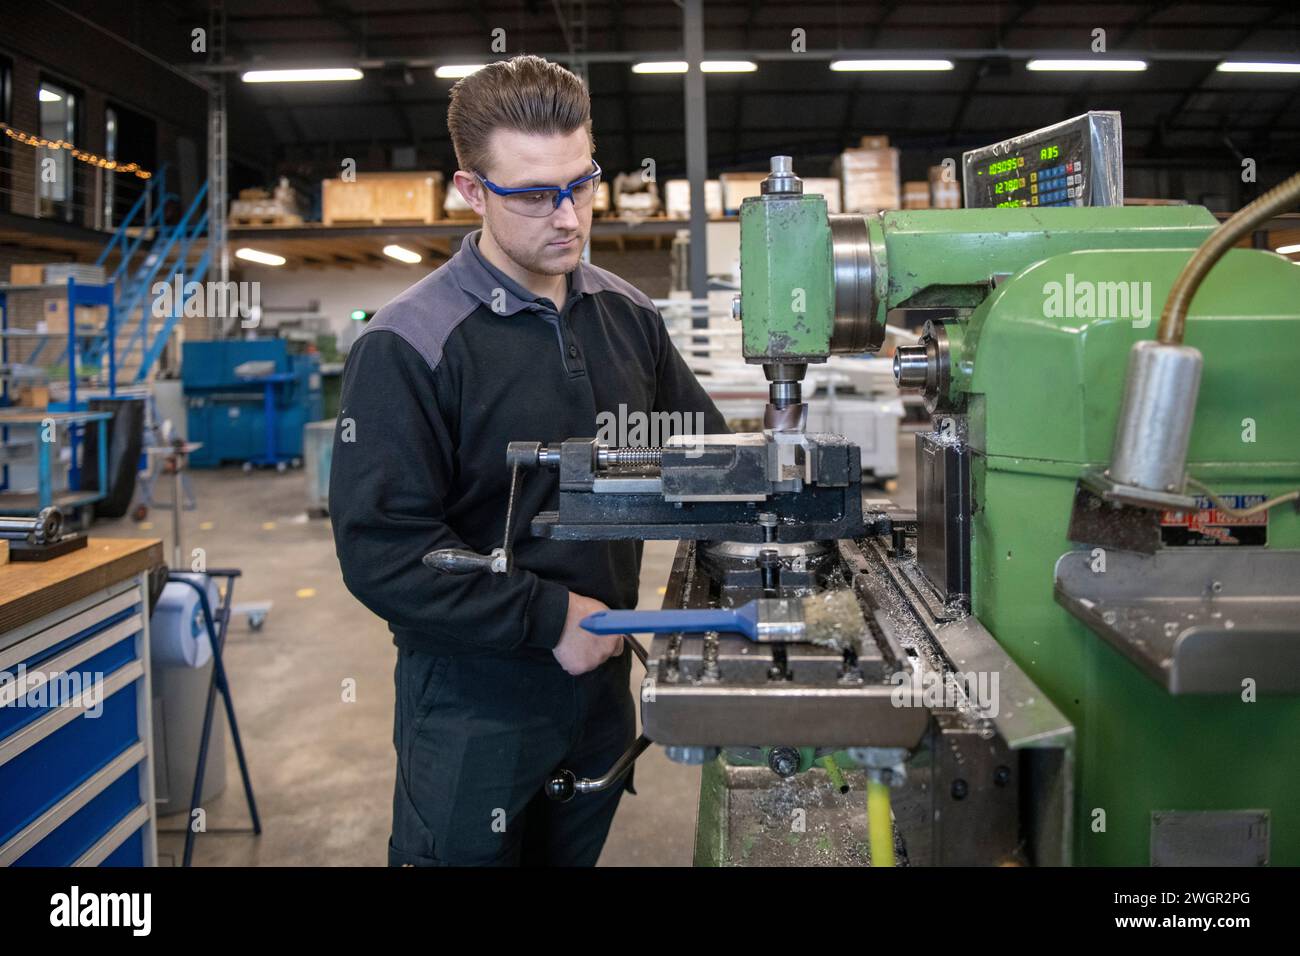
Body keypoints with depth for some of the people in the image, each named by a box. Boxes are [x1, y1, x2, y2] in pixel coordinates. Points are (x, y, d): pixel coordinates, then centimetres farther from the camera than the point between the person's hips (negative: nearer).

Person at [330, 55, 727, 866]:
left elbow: (705, 448, 10)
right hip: (472, 711, -5)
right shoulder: (408, 346, -16)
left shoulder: (628, 316, 1)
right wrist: (548, 617, -20)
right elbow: (381, 549, -20)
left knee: (575, 852, 22)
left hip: (600, 688, 5)